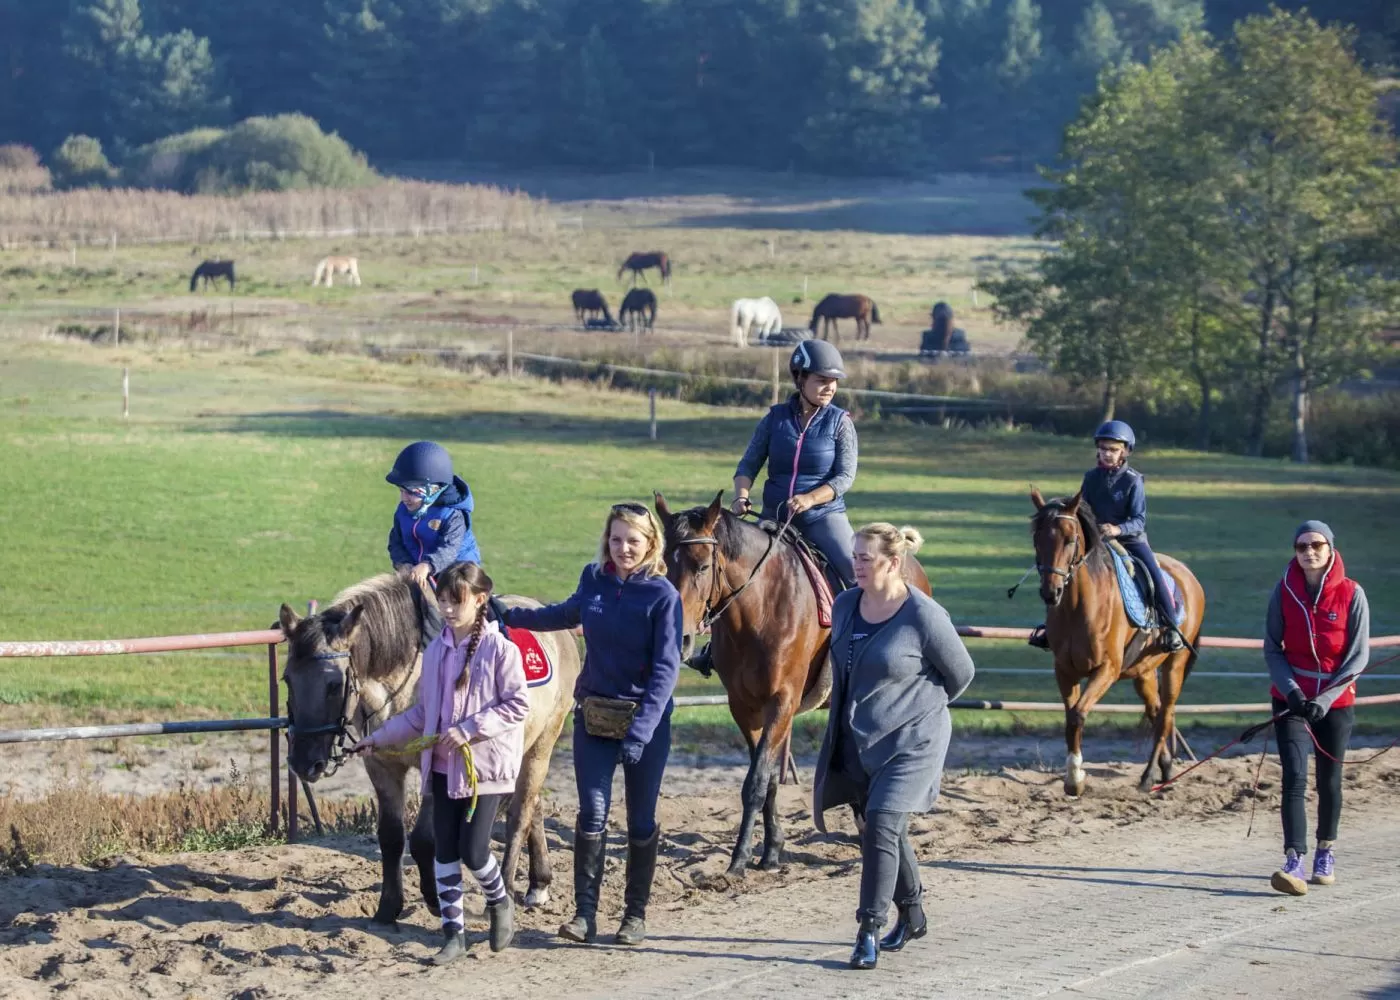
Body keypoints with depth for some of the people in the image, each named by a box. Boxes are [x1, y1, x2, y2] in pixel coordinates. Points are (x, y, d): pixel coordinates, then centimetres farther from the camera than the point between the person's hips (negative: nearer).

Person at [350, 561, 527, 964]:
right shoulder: (436, 651, 7)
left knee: (472, 850, -7)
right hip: (443, 767, 6)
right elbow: (422, 711, 15)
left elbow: (518, 704, -13)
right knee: (445, 851, 5)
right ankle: (453, 932, 14)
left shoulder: (500, 649, -11)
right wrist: (380, 737, 10)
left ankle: (500, 903, 23)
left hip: (485, 767, -6)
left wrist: (470, 728, -20)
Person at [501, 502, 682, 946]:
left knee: (641, 820, 7)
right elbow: (570, 613, 25)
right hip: (594, 715, 3)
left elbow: (666, 669, -19)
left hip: (646, 719, -3)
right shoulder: (594, 578, 1)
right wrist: (513, 616, 26)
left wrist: (641, 730, -28)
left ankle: (636, 914, 19)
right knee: (592, 813, -5)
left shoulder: (663, 596, -13)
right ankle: (585, 913, -3)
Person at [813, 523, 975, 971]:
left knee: (881, 828, -16)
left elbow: (960, 673, -4)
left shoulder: (924, 617, -17)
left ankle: (870, 932, -11)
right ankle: (912, 916, 34)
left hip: (910, 743, -7)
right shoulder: (845, 607, 2)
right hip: (858, 741, 7)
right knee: (887, 832, 16)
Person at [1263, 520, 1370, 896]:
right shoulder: (1284, 592, -4)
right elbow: (1272, 648, 0)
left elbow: (1359, 654, -7)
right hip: (1292, 699, 0)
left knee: (1329, 779, 11)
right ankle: (1294, 862, -19)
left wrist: (1326, 698, -16)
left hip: (1336, 702, 0)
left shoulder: (1351, 594, -8)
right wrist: (1291, 691, -15)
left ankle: (1326, 854, 31)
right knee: (1294, 777, -13)